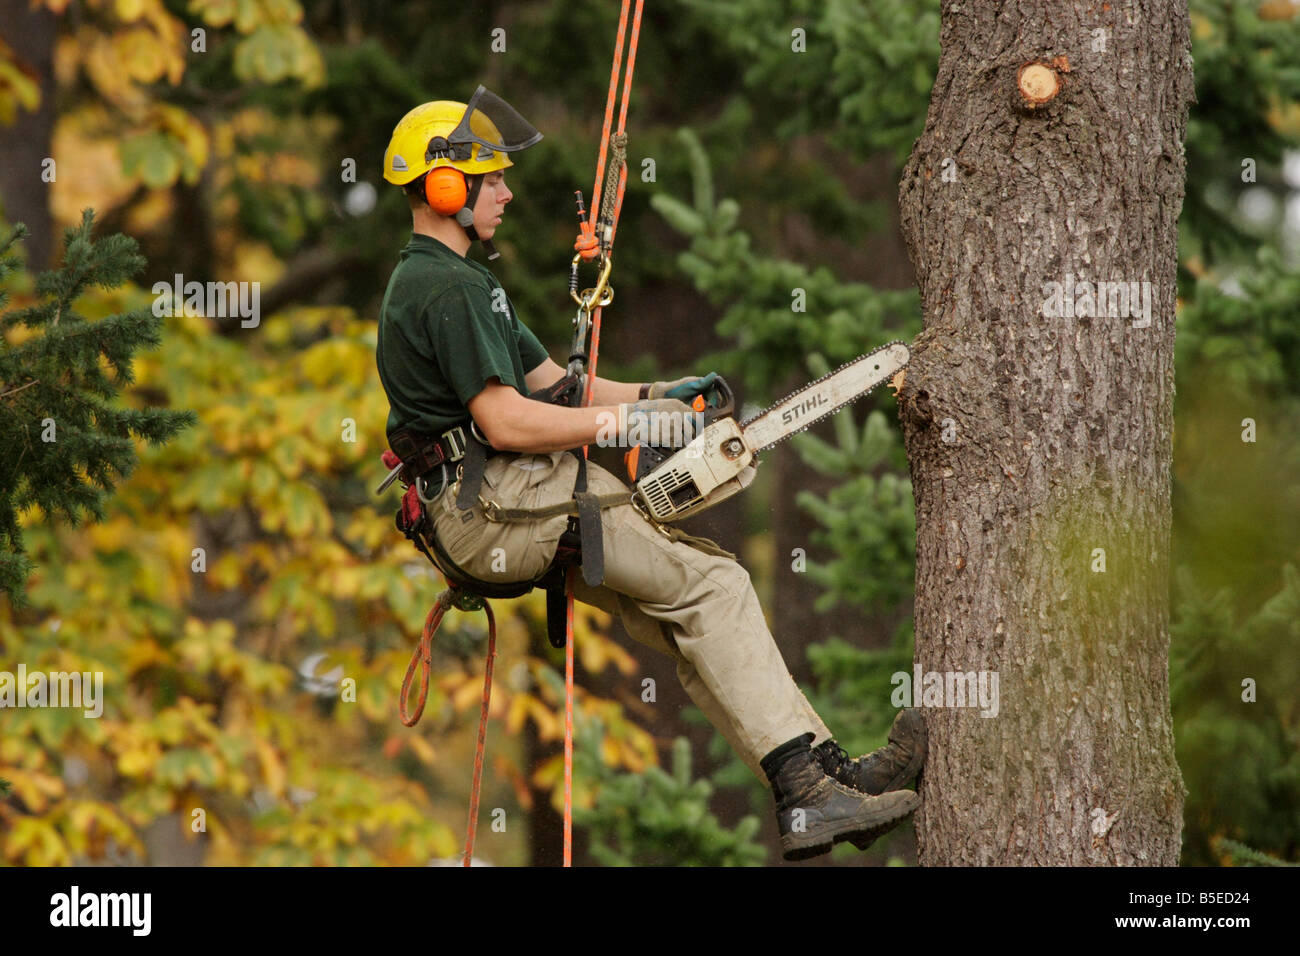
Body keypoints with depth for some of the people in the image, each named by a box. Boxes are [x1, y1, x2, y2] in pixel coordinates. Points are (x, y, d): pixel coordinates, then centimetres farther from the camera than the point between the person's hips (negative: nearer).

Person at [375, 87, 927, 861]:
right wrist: (627, 421, -12)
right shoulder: (445, 290, -13)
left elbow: (549, 379, 23)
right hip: (504, 509, -11)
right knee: (713, 587, -14)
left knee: (701, 632, 3)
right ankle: (809, 779, -17)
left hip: (521, 505, 11)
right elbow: (506, 421, -21)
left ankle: (817, 795, -4)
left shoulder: (455, 280, 22)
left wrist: (654, 394, 10)